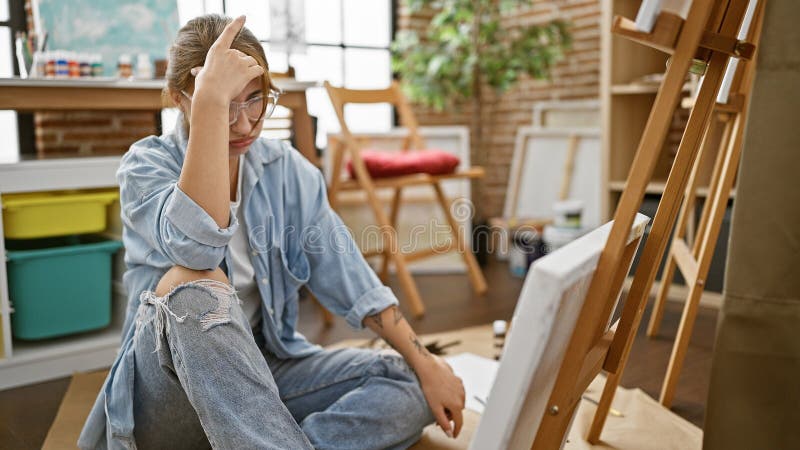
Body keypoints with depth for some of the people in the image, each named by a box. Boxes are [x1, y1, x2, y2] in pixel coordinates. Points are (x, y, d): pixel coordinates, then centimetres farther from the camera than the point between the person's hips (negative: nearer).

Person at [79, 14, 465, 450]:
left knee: (414, 388, -12)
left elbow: (348, 278, -2)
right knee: (194, 285, -35)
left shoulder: (287, 169, 1)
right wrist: (211, 101, -35)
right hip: (170, 384, -3)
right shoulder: (146, 165, -10)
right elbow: (198, 244, -34)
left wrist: (426, 365, -7)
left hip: (262, 368, 4)